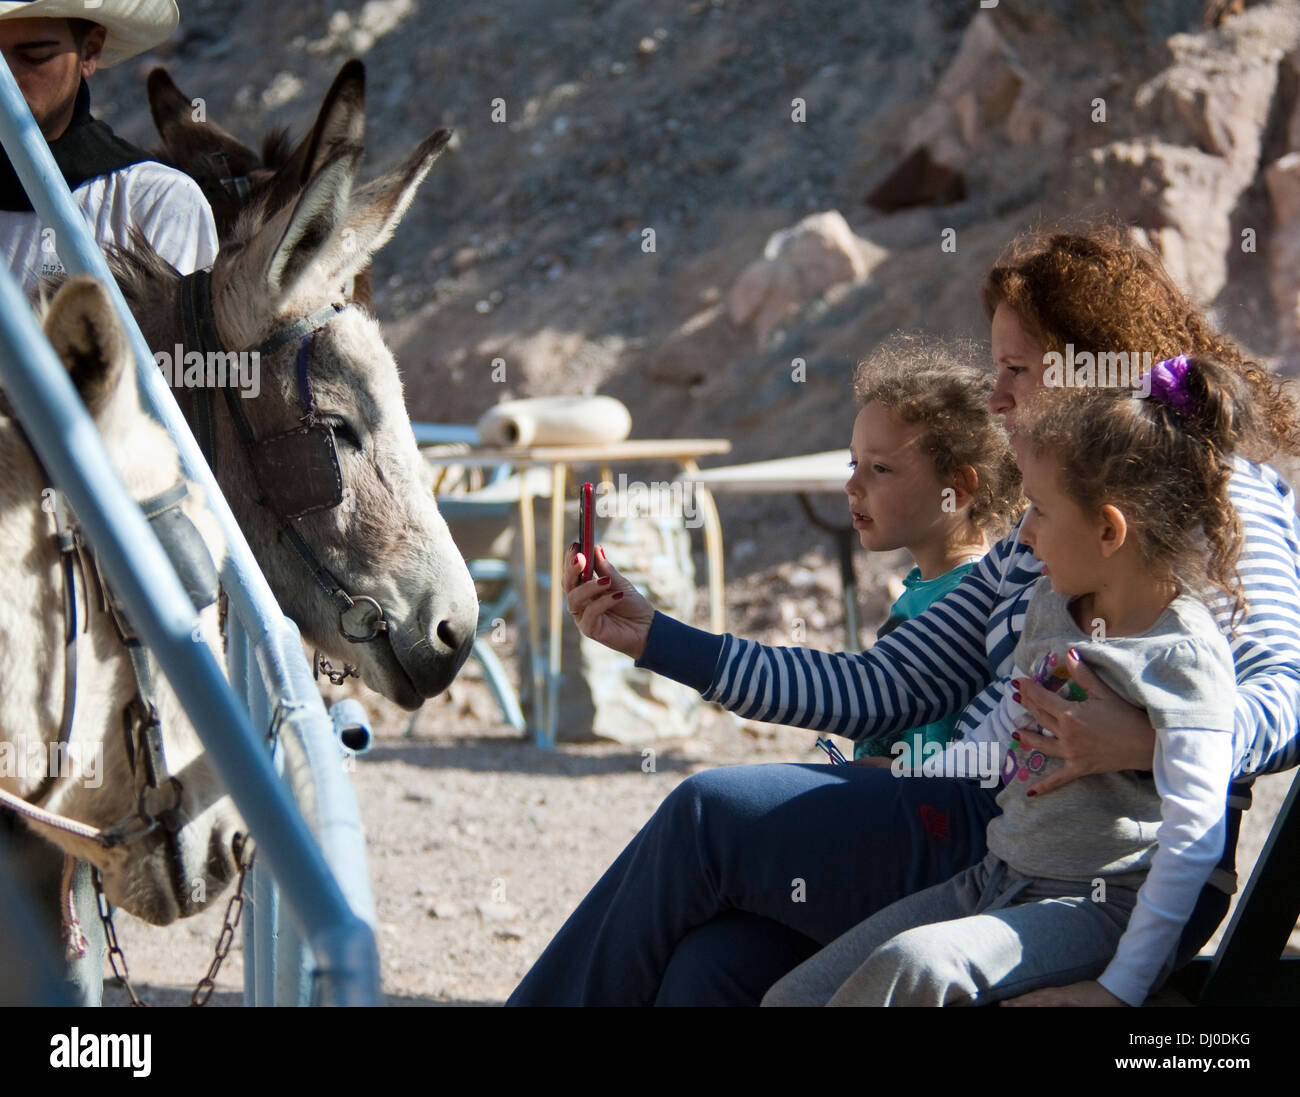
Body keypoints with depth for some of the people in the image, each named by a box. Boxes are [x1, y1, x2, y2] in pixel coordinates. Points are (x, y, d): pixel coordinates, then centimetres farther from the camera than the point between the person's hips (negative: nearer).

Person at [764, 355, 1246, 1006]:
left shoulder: (1185, 657, -16)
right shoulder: (1051, 607, 10)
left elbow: (1194, 840, -21)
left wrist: (1122, 988, -22)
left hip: (1099, 904, -9)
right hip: (999, 879, 9)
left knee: (911, 965, -34)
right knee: (793, 997, -3)